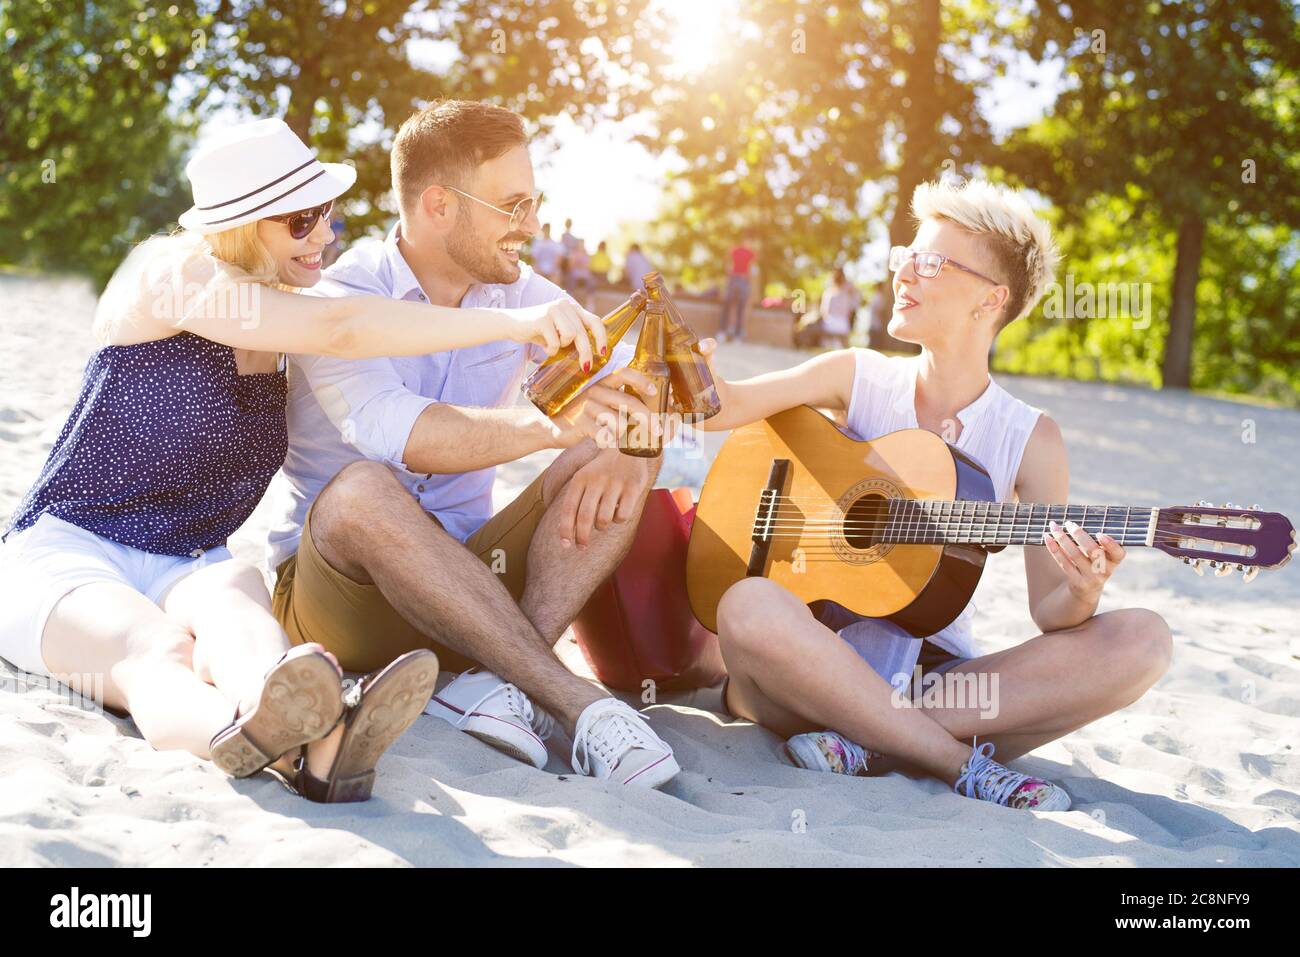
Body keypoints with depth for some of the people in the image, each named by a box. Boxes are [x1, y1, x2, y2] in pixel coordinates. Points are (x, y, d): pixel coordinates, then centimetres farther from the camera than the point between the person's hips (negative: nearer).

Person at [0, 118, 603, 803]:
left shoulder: (295, 324, 11)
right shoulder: (173, 274, -12)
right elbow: (340, 329, -25)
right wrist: (513, 324, -30)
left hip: (189, 567, 4)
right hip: (67, 554, -4)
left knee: (234, 596, -34)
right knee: (159, 651, -38)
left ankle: (317, 744, -68)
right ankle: (235, 730, -73)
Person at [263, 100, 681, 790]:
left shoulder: (520, 295, 6)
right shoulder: (336, 300, -12)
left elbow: (646, 388, 0)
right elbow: (390, 429, -32)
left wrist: (628, 452, -24)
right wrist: (550, 425, -46)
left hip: (470, 582, 5)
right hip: (335, 578, -4)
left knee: (613, 468, -15)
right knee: (360, 491, -37)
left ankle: (495, 680, -32)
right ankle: (576, 704, -37)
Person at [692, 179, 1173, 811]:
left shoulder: (1029, 437, 3)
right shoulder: (859, 377, 7)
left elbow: (1047, 610, -2)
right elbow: (722, 408, -3)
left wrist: (1080, 597, -26)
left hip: (937, 671, 1)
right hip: (816, 662, -1)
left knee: (1142, 640, -22)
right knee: (750, 608, -37)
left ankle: (872, 745, -28)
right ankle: (964, 765, -24)